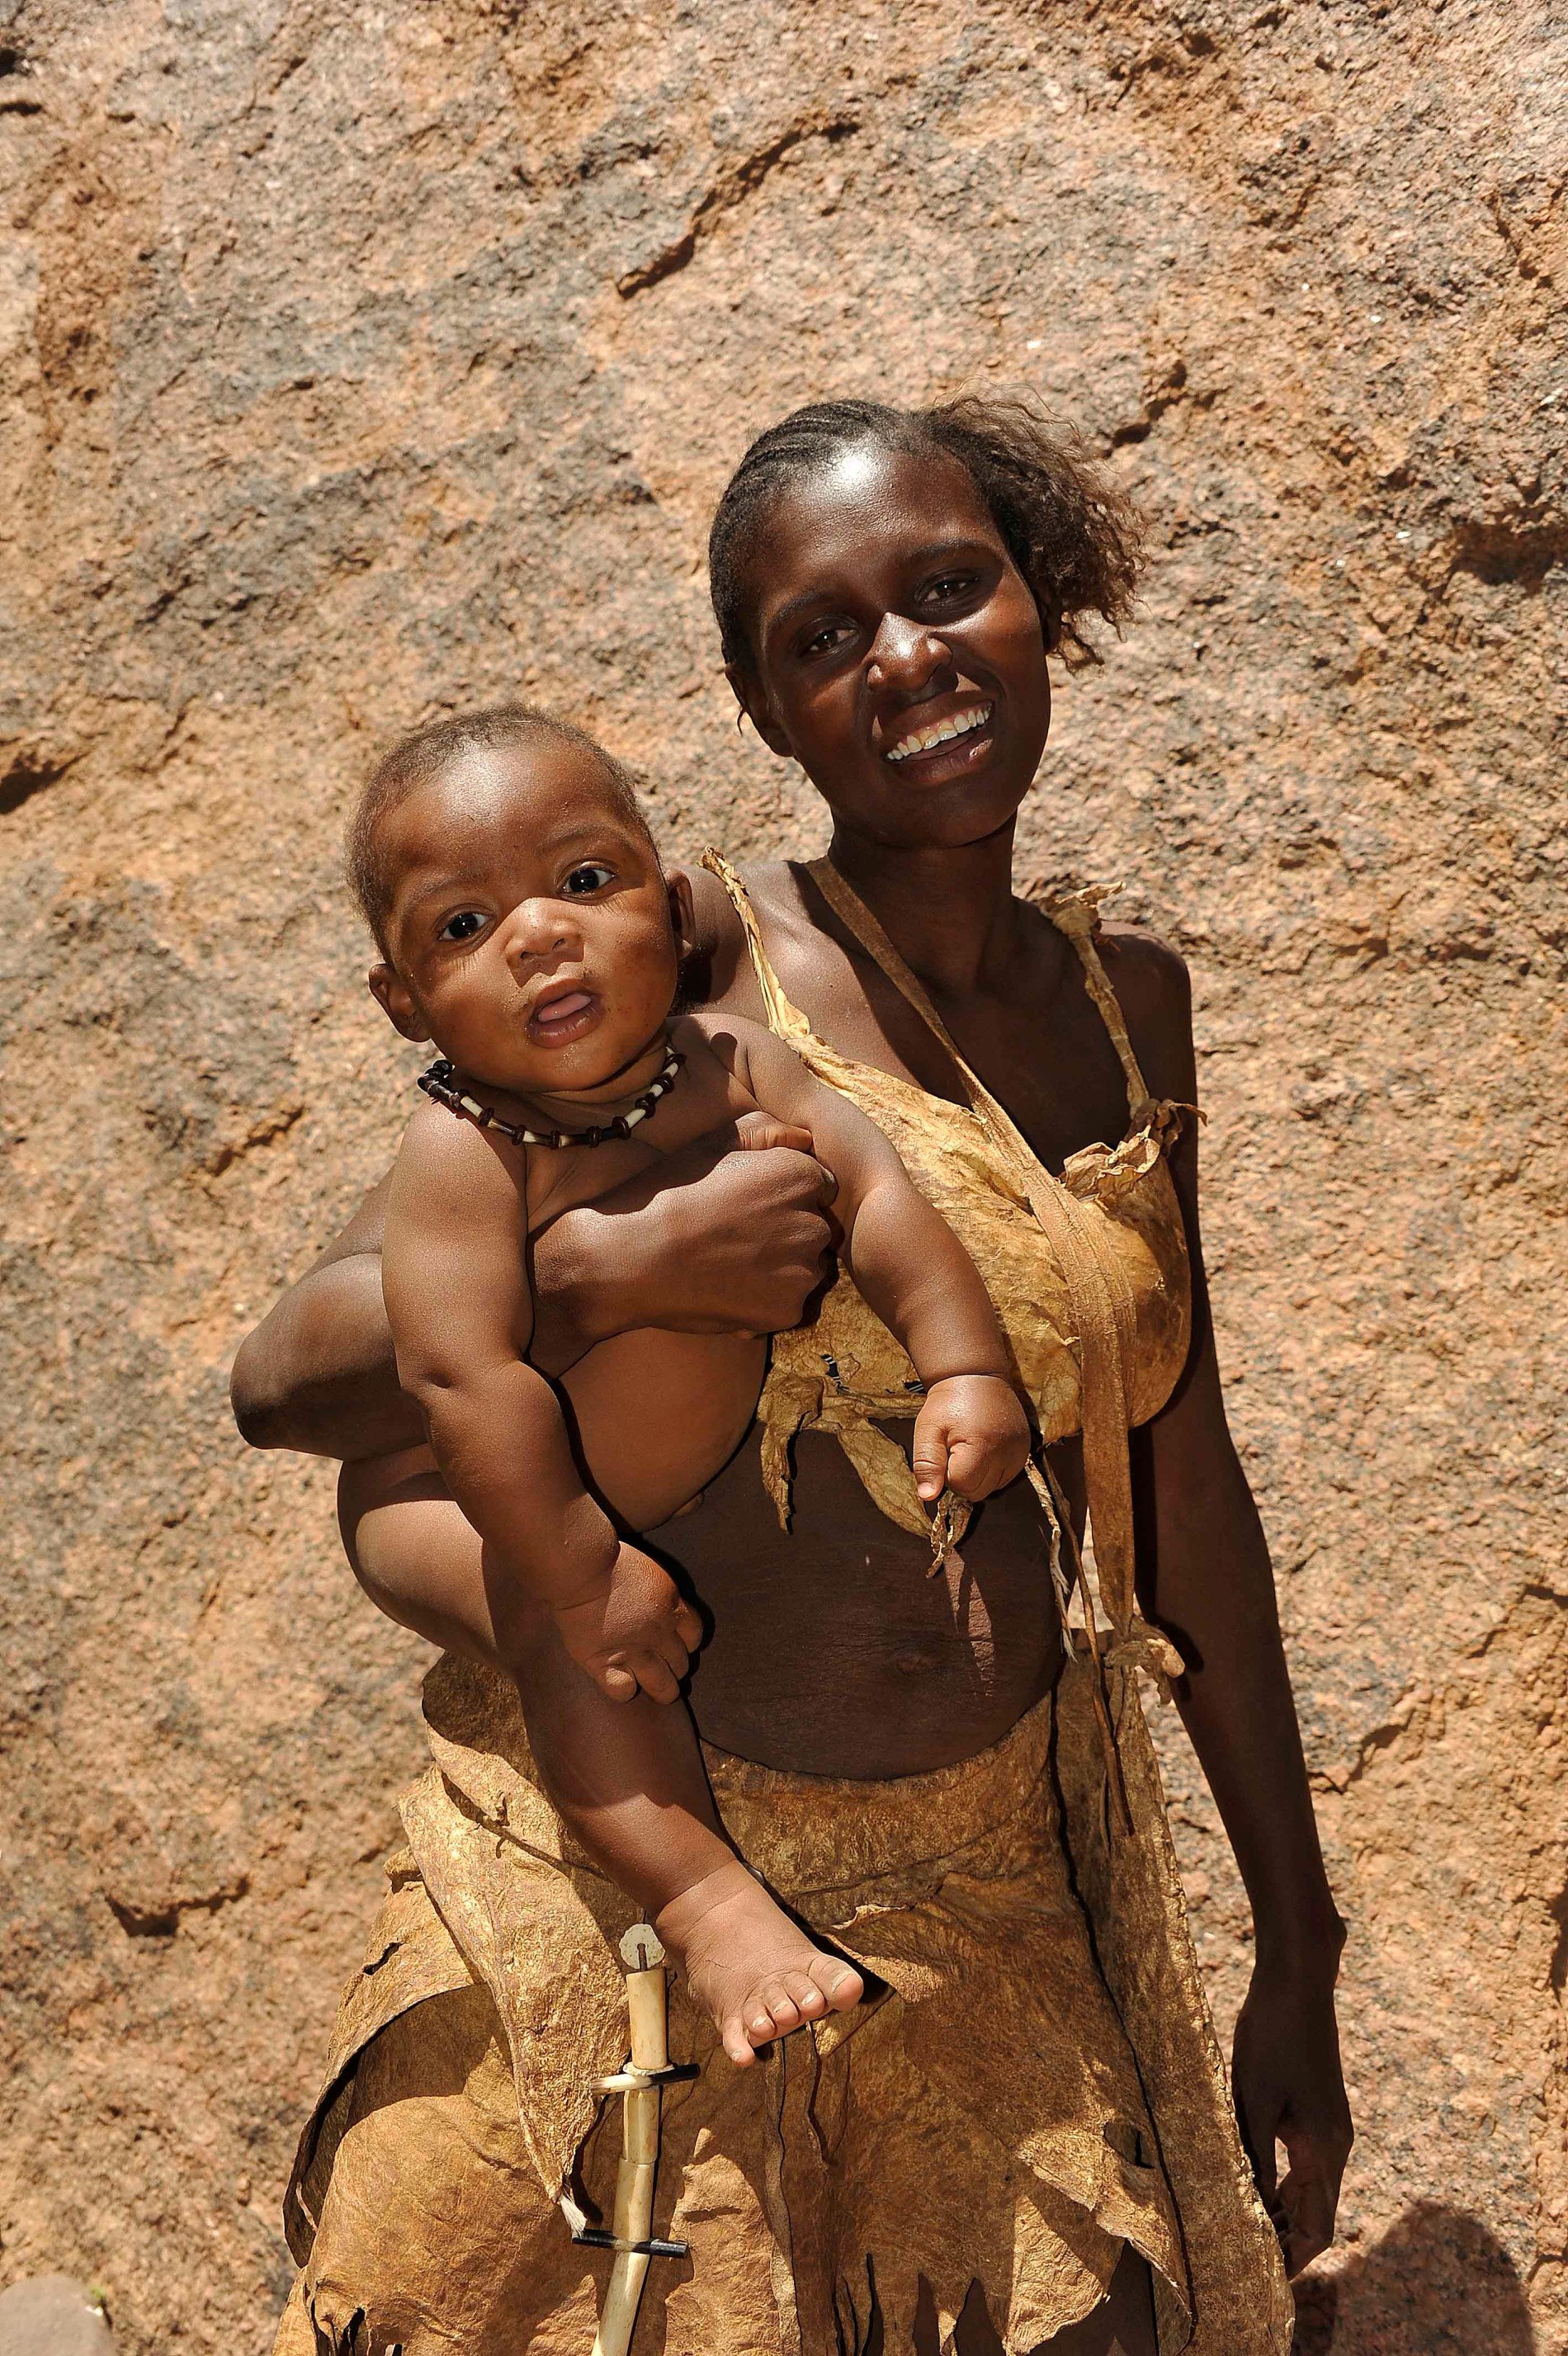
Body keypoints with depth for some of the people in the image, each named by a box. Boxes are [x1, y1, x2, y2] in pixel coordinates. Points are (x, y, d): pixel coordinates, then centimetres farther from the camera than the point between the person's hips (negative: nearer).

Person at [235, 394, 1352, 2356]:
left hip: (993, 1913, 4)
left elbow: (1179, 1483, 10)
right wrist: (627, 1267, -28)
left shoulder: (1130, 1001, 5)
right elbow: (288, 1369, -12)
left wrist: (1299, 1950, 14)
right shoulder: (689, 962, -11)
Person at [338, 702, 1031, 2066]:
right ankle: (700, 1895, -19)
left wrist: (965, 1369, -27)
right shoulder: (468, 1153, -32)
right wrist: (579, 1572, -37)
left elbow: (876, 1186, -17)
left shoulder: (730, 1063, -16)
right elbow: (466, 1376, -37)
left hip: (683, 1474, 6)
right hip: (453, 1501, -6)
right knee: (587, 1644, -31)